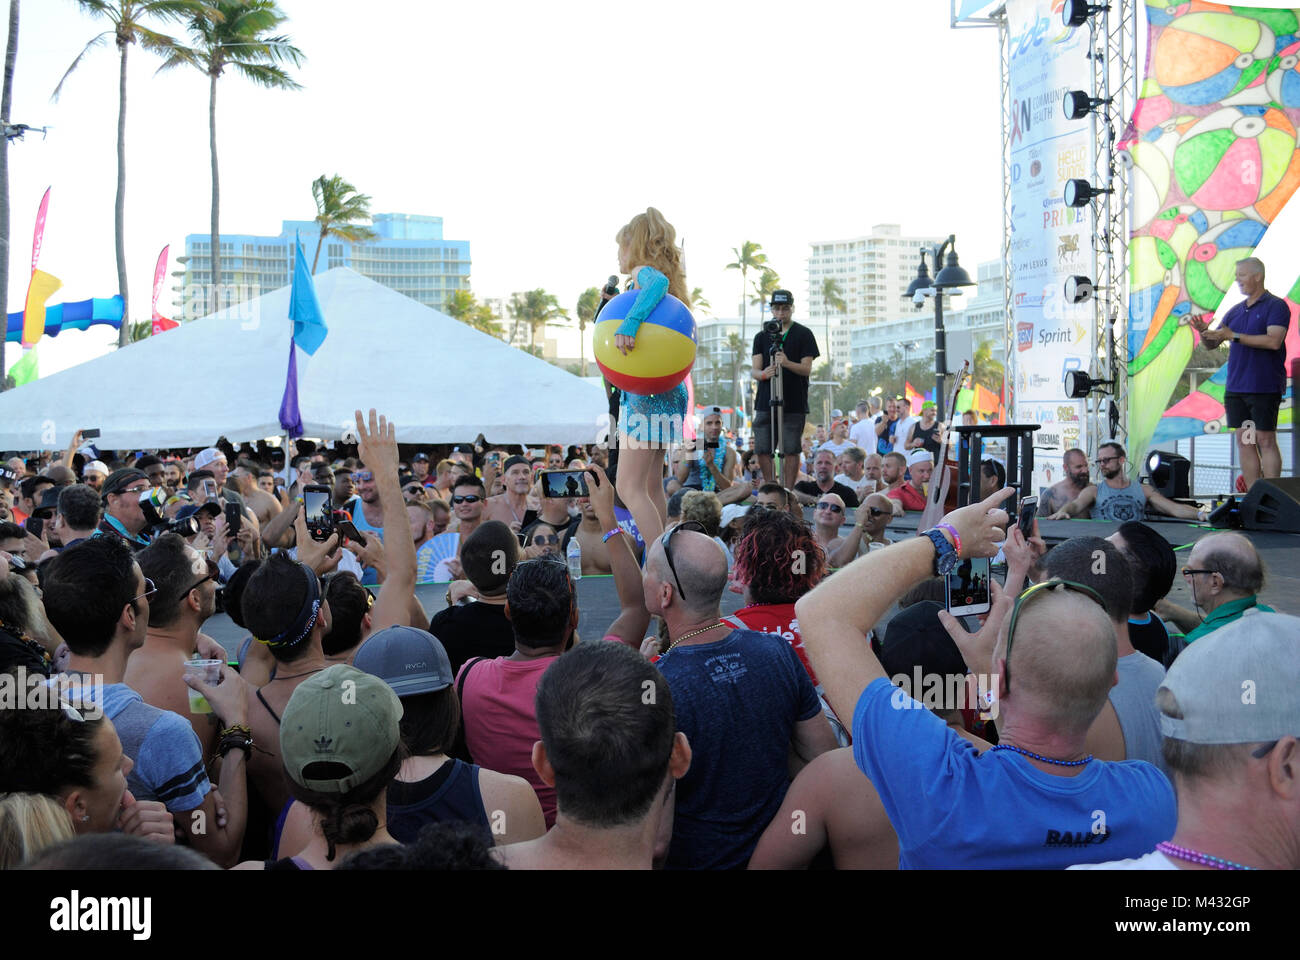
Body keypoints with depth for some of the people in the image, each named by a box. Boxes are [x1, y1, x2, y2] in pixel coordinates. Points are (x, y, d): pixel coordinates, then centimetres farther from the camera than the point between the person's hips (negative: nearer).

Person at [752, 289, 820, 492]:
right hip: (766, 402, 3)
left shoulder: (803, 334, 4)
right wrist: (763, 373, -18)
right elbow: (754, 370, 7)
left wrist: (787, 363, -24)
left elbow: (807, 369, -4)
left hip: (794, 404, -3)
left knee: (790, 450, -3)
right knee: (763, 449, 2)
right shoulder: (762, 336, 14)